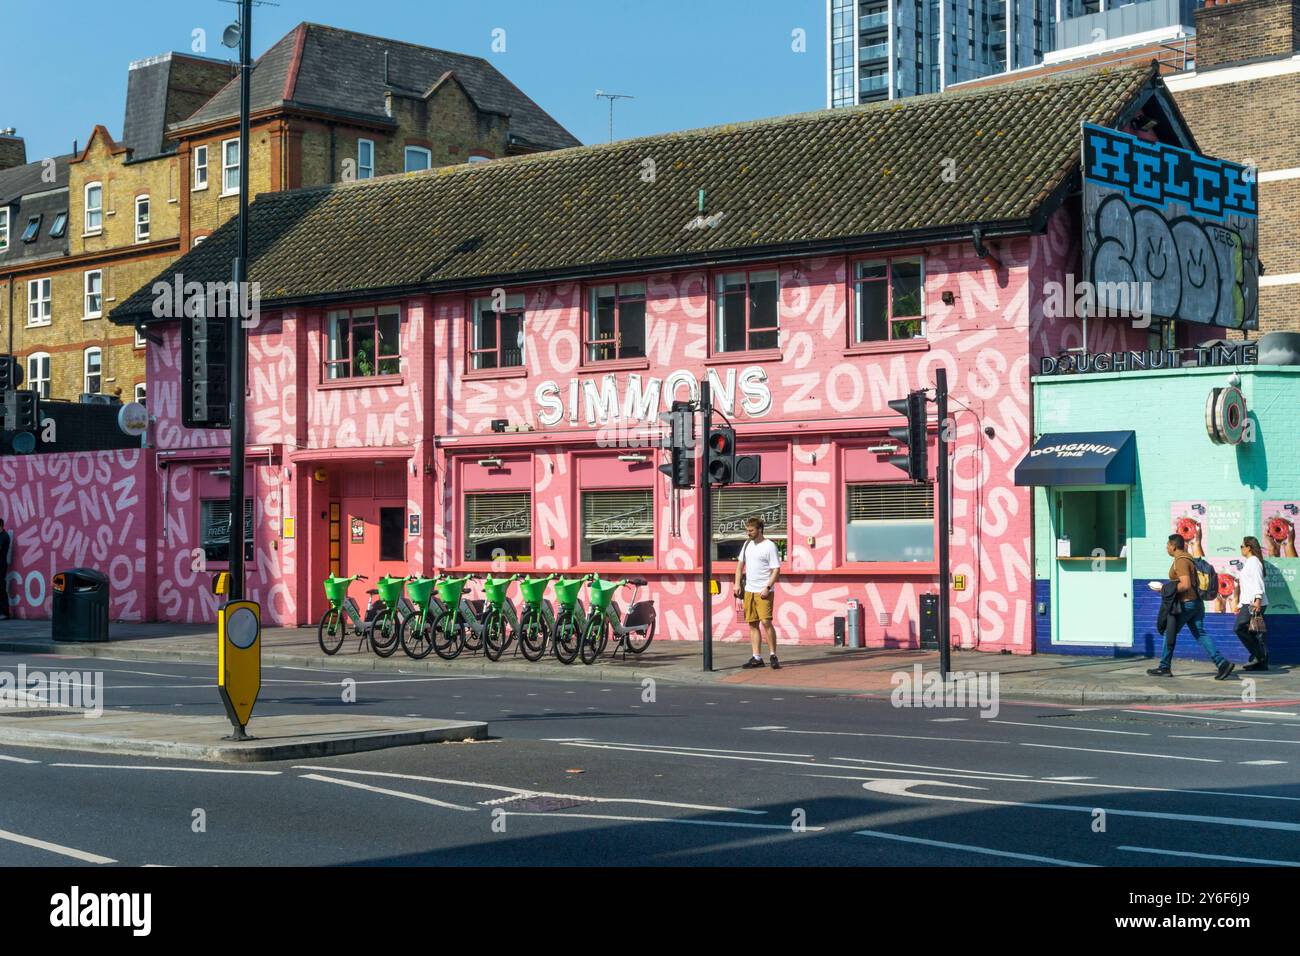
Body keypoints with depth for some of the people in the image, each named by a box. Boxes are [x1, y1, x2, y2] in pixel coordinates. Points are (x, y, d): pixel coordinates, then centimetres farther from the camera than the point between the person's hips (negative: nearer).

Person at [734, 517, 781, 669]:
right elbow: (740, 564, 19)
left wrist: (768, 587, -18)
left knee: (766, 621, -14)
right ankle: (757, 658, 8)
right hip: (749, 591, 7)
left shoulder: (769, 546, -7)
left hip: (764, 592, -7)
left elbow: (776, 570, -10)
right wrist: (737, 584, 9)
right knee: (752, 624, 5)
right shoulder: (747, 544, 13)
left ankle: (773, 655, -6)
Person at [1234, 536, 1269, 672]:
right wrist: (1240, 605, 28)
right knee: (1257, 633, 6)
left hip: (1254, 603, -10)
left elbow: (1258, 582, -17)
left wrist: (1257, 600, -26)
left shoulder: (1254, 561, -6)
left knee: (1239, 628, -13)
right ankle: (1262, 662, 4)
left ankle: (1258, 656, -11)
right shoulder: (1249, 562, 24)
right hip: (1248, 603, 10)